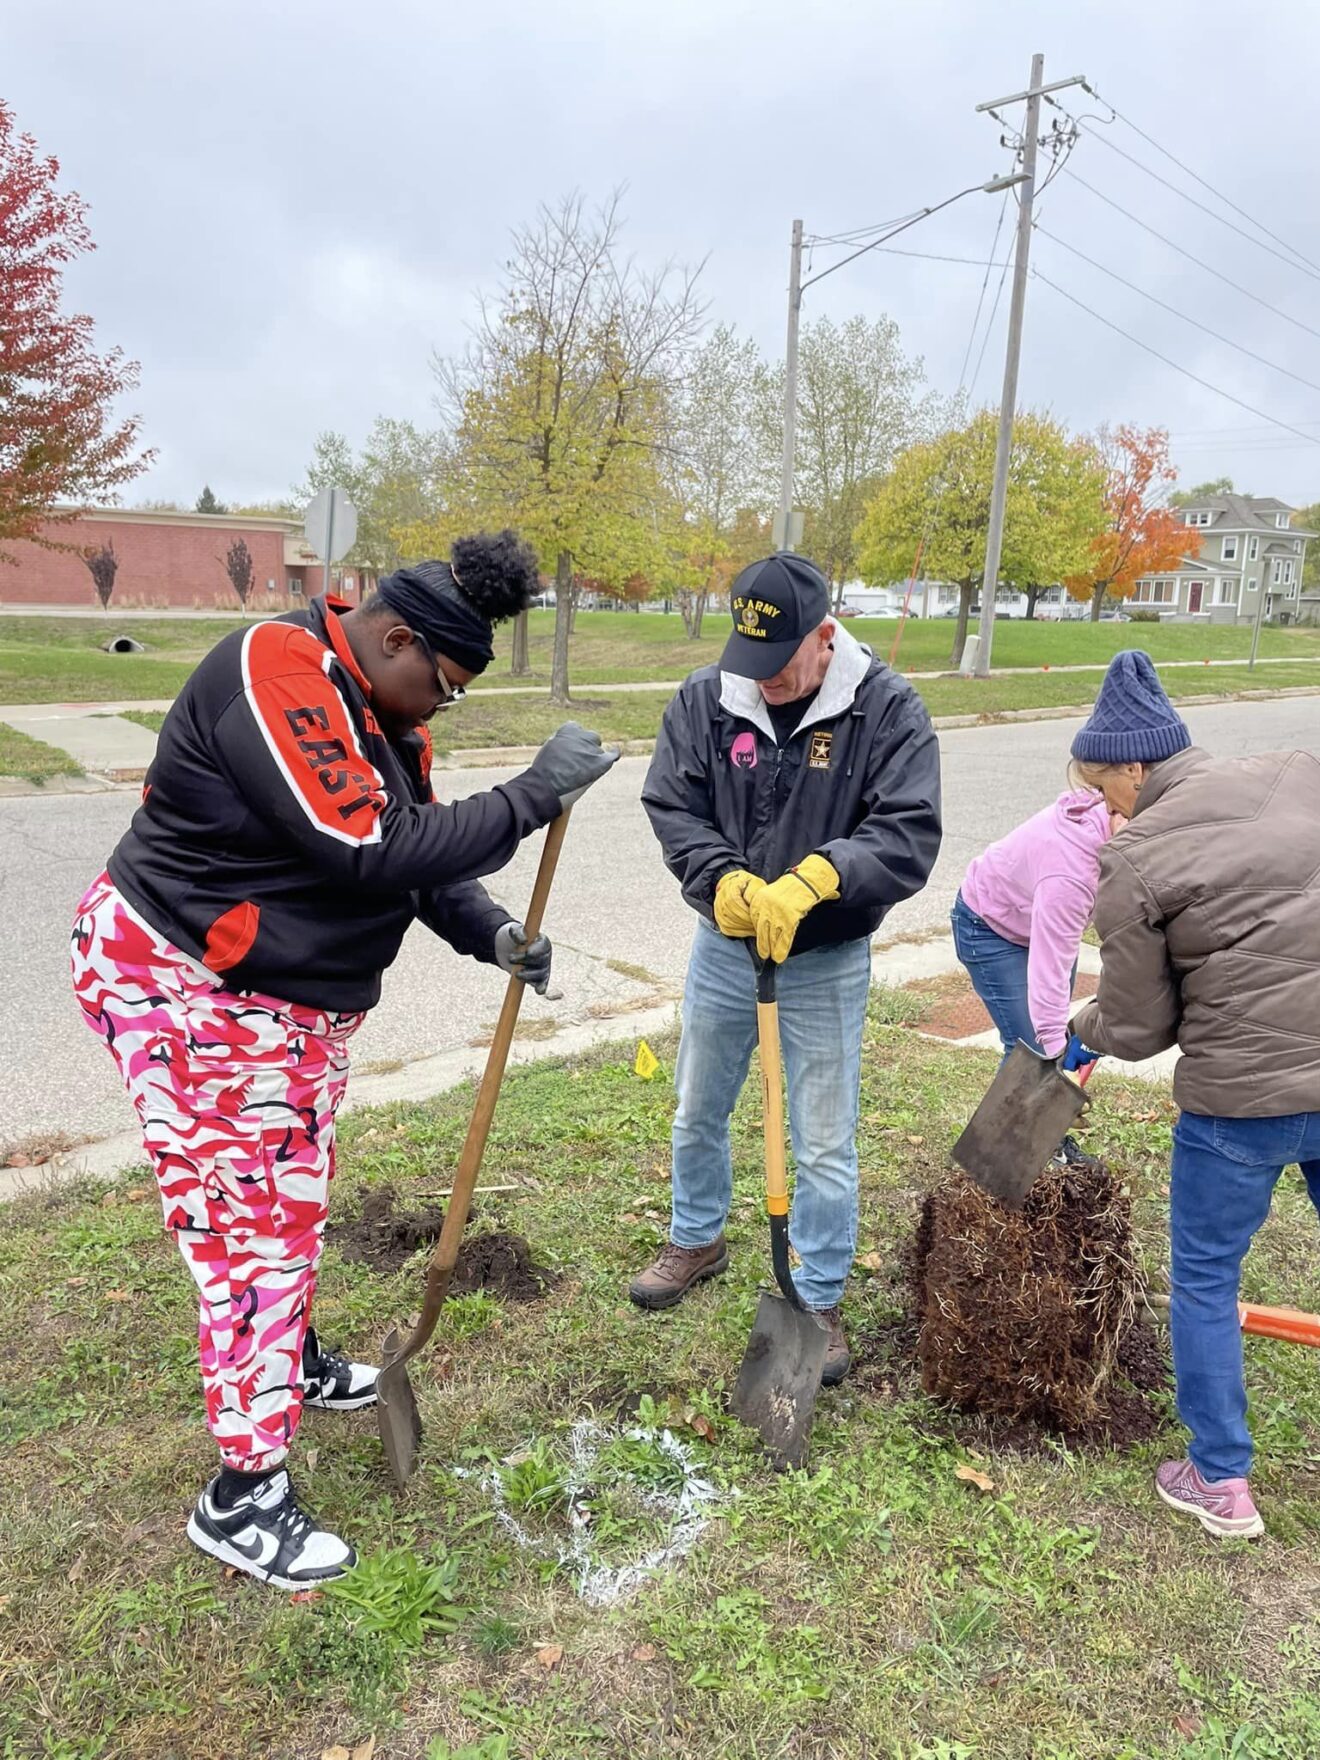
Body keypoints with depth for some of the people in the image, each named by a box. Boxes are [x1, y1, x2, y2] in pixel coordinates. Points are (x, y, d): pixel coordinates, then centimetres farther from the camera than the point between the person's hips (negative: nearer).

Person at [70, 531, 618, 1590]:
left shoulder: (383, 712, 5)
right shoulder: (275, 674, -25)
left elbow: (415, 847, 9)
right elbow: (371, 851, -32)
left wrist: (490, 932, -8)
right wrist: (534, 796, -28)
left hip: (298, 997, 9)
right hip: (183, 987, -9)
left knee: (298, 1192, 22)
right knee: (253, 1217, -3)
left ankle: (293, 1361, 47)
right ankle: (243, 1499, 13)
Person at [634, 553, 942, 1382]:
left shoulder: (888, 709, -16)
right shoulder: (704, 699, -7)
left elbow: (910, 838, -22)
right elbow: (672, 808, -8)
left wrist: (811, 880, -36)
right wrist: (725, 884, -25)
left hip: (826, 964, -3)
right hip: (723, 948, 4)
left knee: (826, 1144, 6)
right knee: (698, 1112, 21)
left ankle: (820, 1300, 27)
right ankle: (697, 1239, 47)